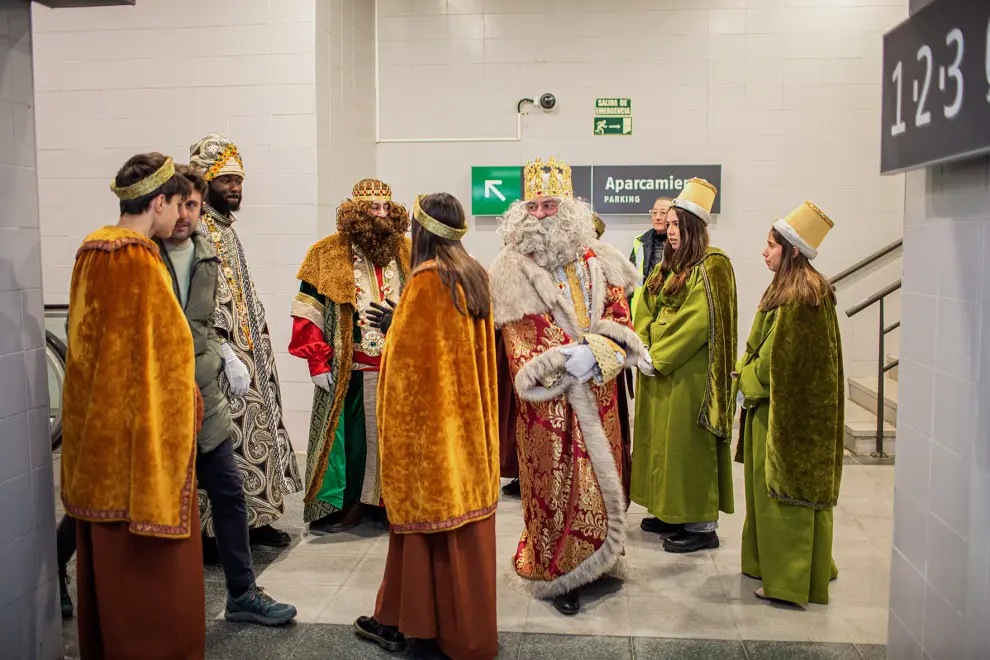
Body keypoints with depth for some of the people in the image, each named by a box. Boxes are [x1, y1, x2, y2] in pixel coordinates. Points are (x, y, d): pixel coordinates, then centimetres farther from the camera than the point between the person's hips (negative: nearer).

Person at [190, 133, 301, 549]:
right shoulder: (196, 230, -14)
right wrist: (227, 356, -25)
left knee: (252, 433, 14)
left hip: (247, 353, 10)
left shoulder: (225, 229, 16)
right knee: (230, 439, -5)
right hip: (223, 359, -10)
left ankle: (253, 519, 24)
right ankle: (222, 530, 6)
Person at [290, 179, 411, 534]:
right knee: (349, 436, 1)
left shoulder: (406, 253, 9)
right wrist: (318, 363, -8)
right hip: (348, 370, -3)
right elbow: (307, 311, -2)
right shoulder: (329, 254, 0)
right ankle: (339, 504, 15)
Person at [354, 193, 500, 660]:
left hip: (430, 416, -8)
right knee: (464, 517, 14)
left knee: (429, 514, 2)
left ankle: (406, 620, 16)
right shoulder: (475, 276, 7)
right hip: (469, 415, 8)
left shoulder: (427, 279, -16)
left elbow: (408, 353, -15)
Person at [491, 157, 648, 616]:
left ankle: (595, 558, 31)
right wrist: (567, 360, -18)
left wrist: (594, 354, -17)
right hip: (548, 402, -4)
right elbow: (521, 338, -7)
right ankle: (555, 573, 16)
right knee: (556, 483, 1)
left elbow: (620, 324, 1)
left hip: (597, 395, 4)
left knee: (600, 475, 12)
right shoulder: (512, 269, -4)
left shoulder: (598, 262, 5)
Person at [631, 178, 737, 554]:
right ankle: (671, 513, 27)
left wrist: (660, 357, -16)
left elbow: (701, 322, -20)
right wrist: (645, 349, -4)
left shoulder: (711, 266, -12)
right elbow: (645, 311, 12)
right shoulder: (668, 265, 13)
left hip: (689, 374, -8)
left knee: (688, 445, -3)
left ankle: (702, 525, 8)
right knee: (662, 442, 14)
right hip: (658, 370, 8)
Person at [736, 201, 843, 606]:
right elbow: (765, 346, 16)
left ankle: (790, 580, 9)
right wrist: (747, 373, 4)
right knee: (773, 483, 16)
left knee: (787, 486, -1)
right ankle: (775, 562, 28)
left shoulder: (798, 296, -20)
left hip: (788, 408, -10)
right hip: (782, 401, 10)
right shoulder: (798, 288, 12)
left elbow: (778, 356, -20)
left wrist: (746, 382, -7)